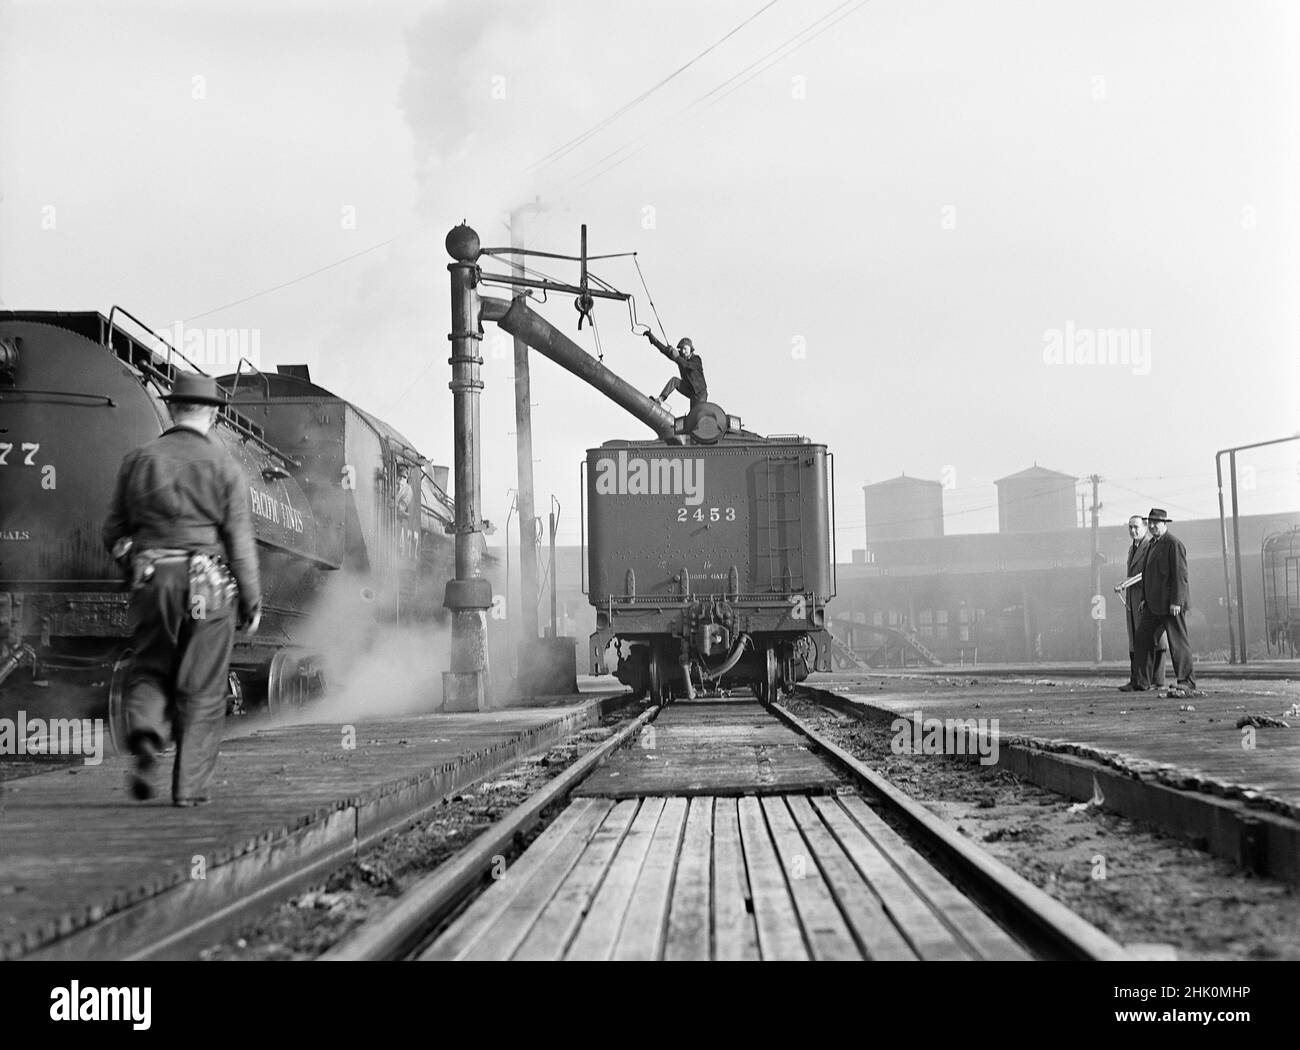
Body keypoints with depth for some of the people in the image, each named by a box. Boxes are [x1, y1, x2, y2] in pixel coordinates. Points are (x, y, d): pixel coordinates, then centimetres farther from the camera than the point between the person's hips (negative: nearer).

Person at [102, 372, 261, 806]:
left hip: (151, 582, 2)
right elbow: (240, 541, -6)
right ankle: (190, 786, 6)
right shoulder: (224, 467, -3)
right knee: (201, 689, 6)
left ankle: (145, 738, -12)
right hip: (207, 586, -2)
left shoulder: (138, 460, 5)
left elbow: (113, 533, 7)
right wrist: (252, 602, 1)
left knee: (149, 670, 17)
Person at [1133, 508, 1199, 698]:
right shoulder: (1153, 544, 17)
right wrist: (1145, 598, 17)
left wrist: (1176, 602, -21)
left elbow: (1180, 574, -17)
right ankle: (1140, 681, 14)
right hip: (1154, 604, 9)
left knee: (1178, 642, -6)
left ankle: (1186, 684, -2)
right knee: (1143, 637, 8)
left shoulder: (1174, 544, -12)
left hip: (1171, 604, -9)